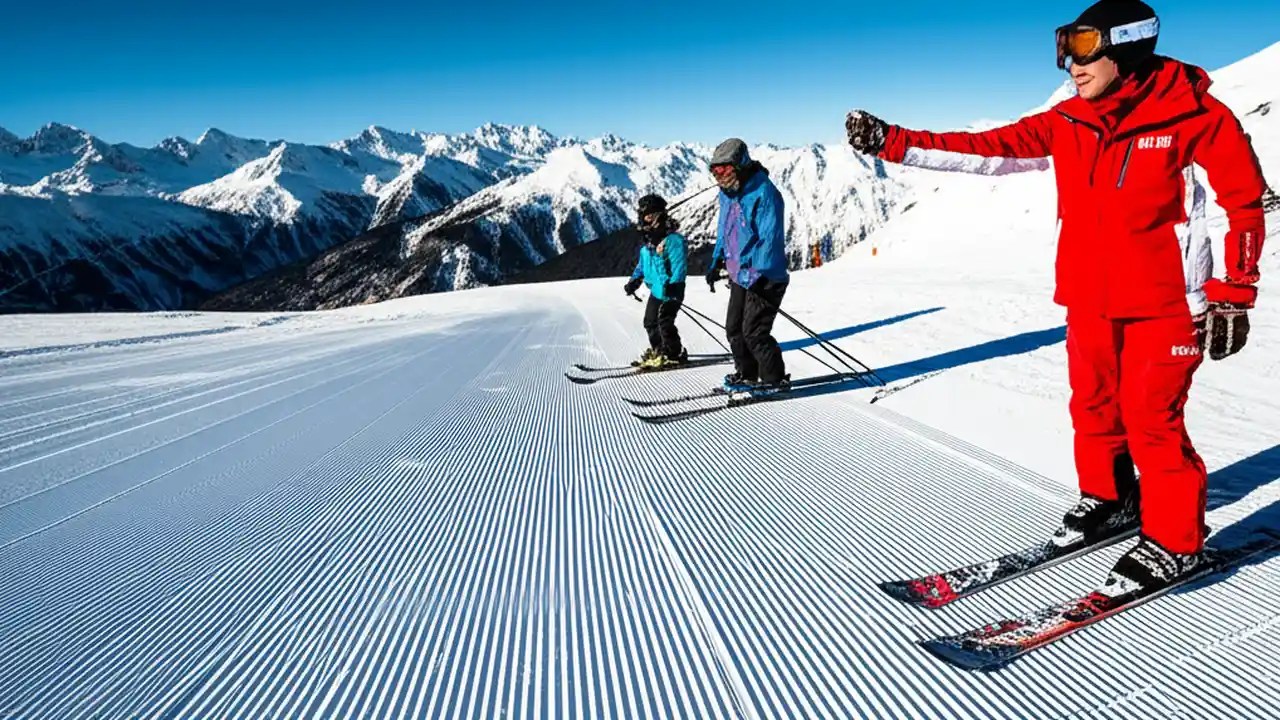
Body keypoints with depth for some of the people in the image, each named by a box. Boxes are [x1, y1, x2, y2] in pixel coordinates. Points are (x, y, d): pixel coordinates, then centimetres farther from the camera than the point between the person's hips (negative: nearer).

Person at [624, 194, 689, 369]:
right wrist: (634, 280, 15)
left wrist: (674, 284, -33)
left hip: (670, 291, -9)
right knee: (650, 322, 14)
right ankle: (657, 351, 28)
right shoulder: (648, 242, 12)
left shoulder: (673, 240, -18)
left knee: (665, 323, -10)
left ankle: (674, 355, 3)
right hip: (656, 290, 10)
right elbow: (642, 264, 24)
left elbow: (679, 265, -24)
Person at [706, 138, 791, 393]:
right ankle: (746, 374, 29)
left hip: (764, 278, -9)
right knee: (734, 328, 13)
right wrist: (717, 262, 17)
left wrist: (761, 273, -27)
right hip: (740, 275, 9)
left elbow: (770, 237, -23)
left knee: (754, 331, -8)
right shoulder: (728, 193, 8)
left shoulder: (764, 193, -18)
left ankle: (775, 379, 8)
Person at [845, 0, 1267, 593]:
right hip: (1089, 300, 5)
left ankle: (1175, 541, 14)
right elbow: (984, 149, -3)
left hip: (1163, 301, -5)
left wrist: (1232, 294, -7)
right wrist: (892, 143, -10)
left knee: (1152, 419, -4)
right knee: (1094, 407, 15)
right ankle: (1110, 500, 37)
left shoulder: (1195, 116, -11)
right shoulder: (1067, 123, 1)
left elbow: (1244, 199, -5)